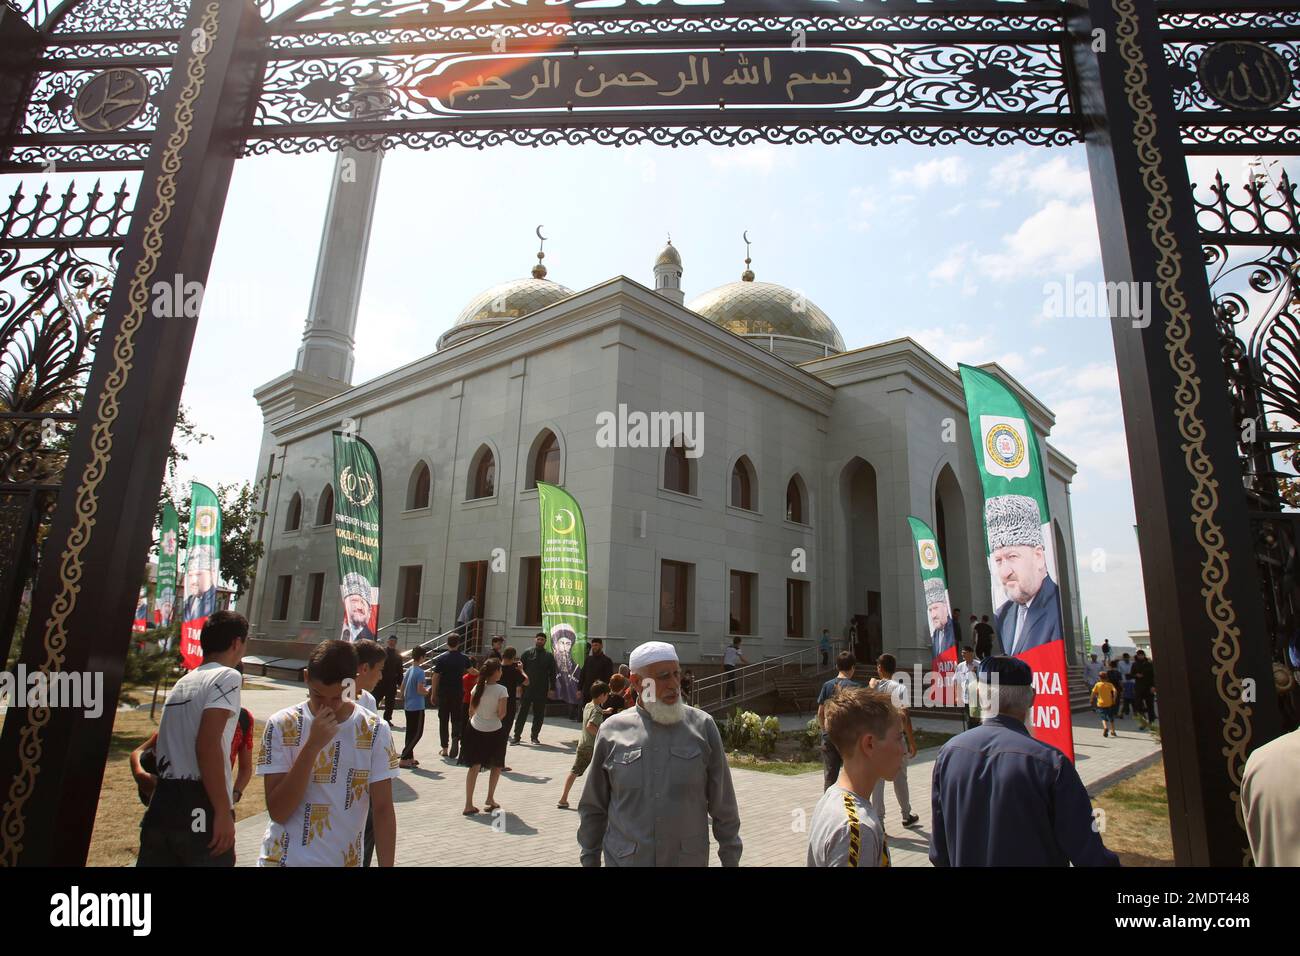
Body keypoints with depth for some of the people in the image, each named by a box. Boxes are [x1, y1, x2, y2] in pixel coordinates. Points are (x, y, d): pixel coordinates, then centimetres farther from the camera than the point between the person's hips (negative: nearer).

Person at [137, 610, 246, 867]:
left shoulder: (182, 683, 17)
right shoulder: (228, 676, -8)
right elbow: (207, 745, -19)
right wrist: (224, 813, -18)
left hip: (162, 807, 7)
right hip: (200, 813, -7)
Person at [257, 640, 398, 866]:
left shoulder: (375, 731, -9)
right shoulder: (282, 725, -11)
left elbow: (383, 810, -6)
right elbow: (278, 812, -15)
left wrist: (386, 865, -10)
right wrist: (313, 745, -23)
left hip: (345, 860, 2)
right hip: (283, 858, -1)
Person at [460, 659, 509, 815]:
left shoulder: (477, 687, -4)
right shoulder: (501, 690, -16)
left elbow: (471, 710, 2)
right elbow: (502, 713, -19)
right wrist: (496, 719, 2)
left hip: (475, 730, 4)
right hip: (494, 732, -3)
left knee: (474, 767, 8)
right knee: (496, 766, 18)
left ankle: (469, 804, 7)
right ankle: (490, 799, 21)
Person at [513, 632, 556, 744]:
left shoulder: (549, 656, 6)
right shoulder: (527, 653, 4)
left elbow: (552, 673, 7)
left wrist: (552, 688, 0)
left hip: (542, 690, 1)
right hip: (527, 688, -1)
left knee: (539, 714, 6)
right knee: (522, 713, 1)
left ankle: (535, 736, 17)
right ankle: (516, 736, 7)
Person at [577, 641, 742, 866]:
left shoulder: (702, 726, -6)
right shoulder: (612, 731, -5)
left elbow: (723, 804, -1)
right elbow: (593, 807, 4)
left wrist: (730, 857, 1)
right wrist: (589, 858, 7)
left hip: (690, 859, 0)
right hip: (624, 860, 0)